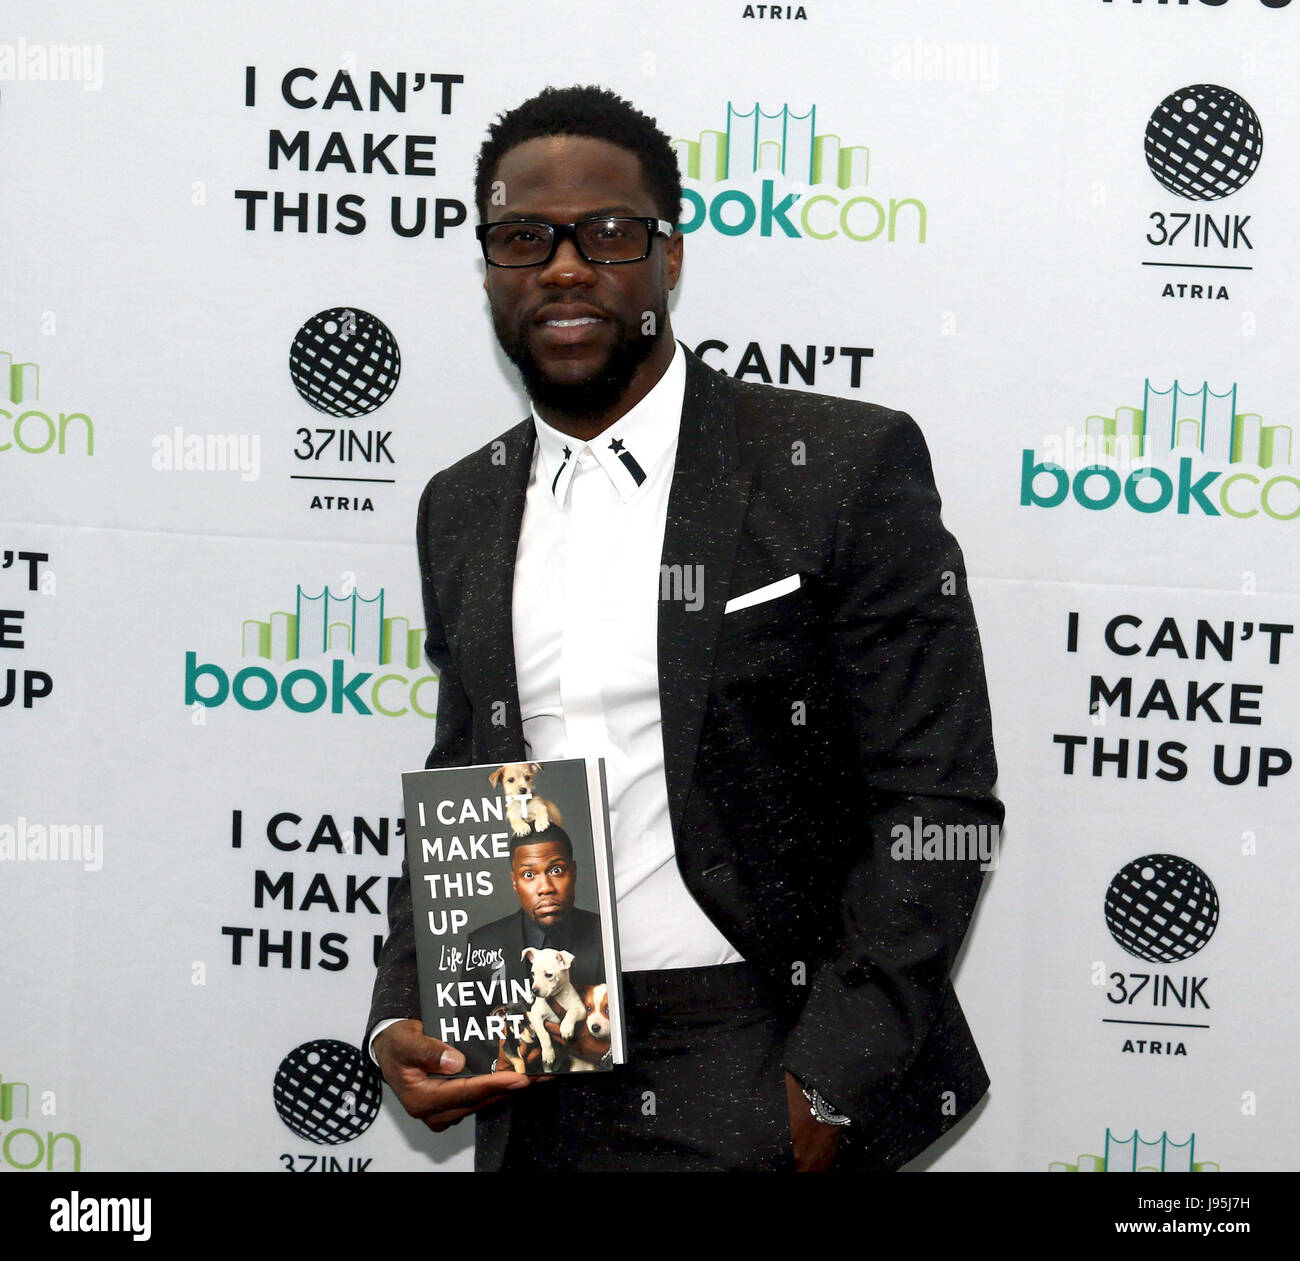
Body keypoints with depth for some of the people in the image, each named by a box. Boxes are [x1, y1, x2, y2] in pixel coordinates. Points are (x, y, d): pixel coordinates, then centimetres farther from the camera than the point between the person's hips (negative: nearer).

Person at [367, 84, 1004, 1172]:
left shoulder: (846, 464, -9)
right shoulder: (462, 511, 8)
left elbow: (936, 803, -11)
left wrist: (827, 1083, -17)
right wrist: (402, 1018, 0)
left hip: (763, 1083, -5)